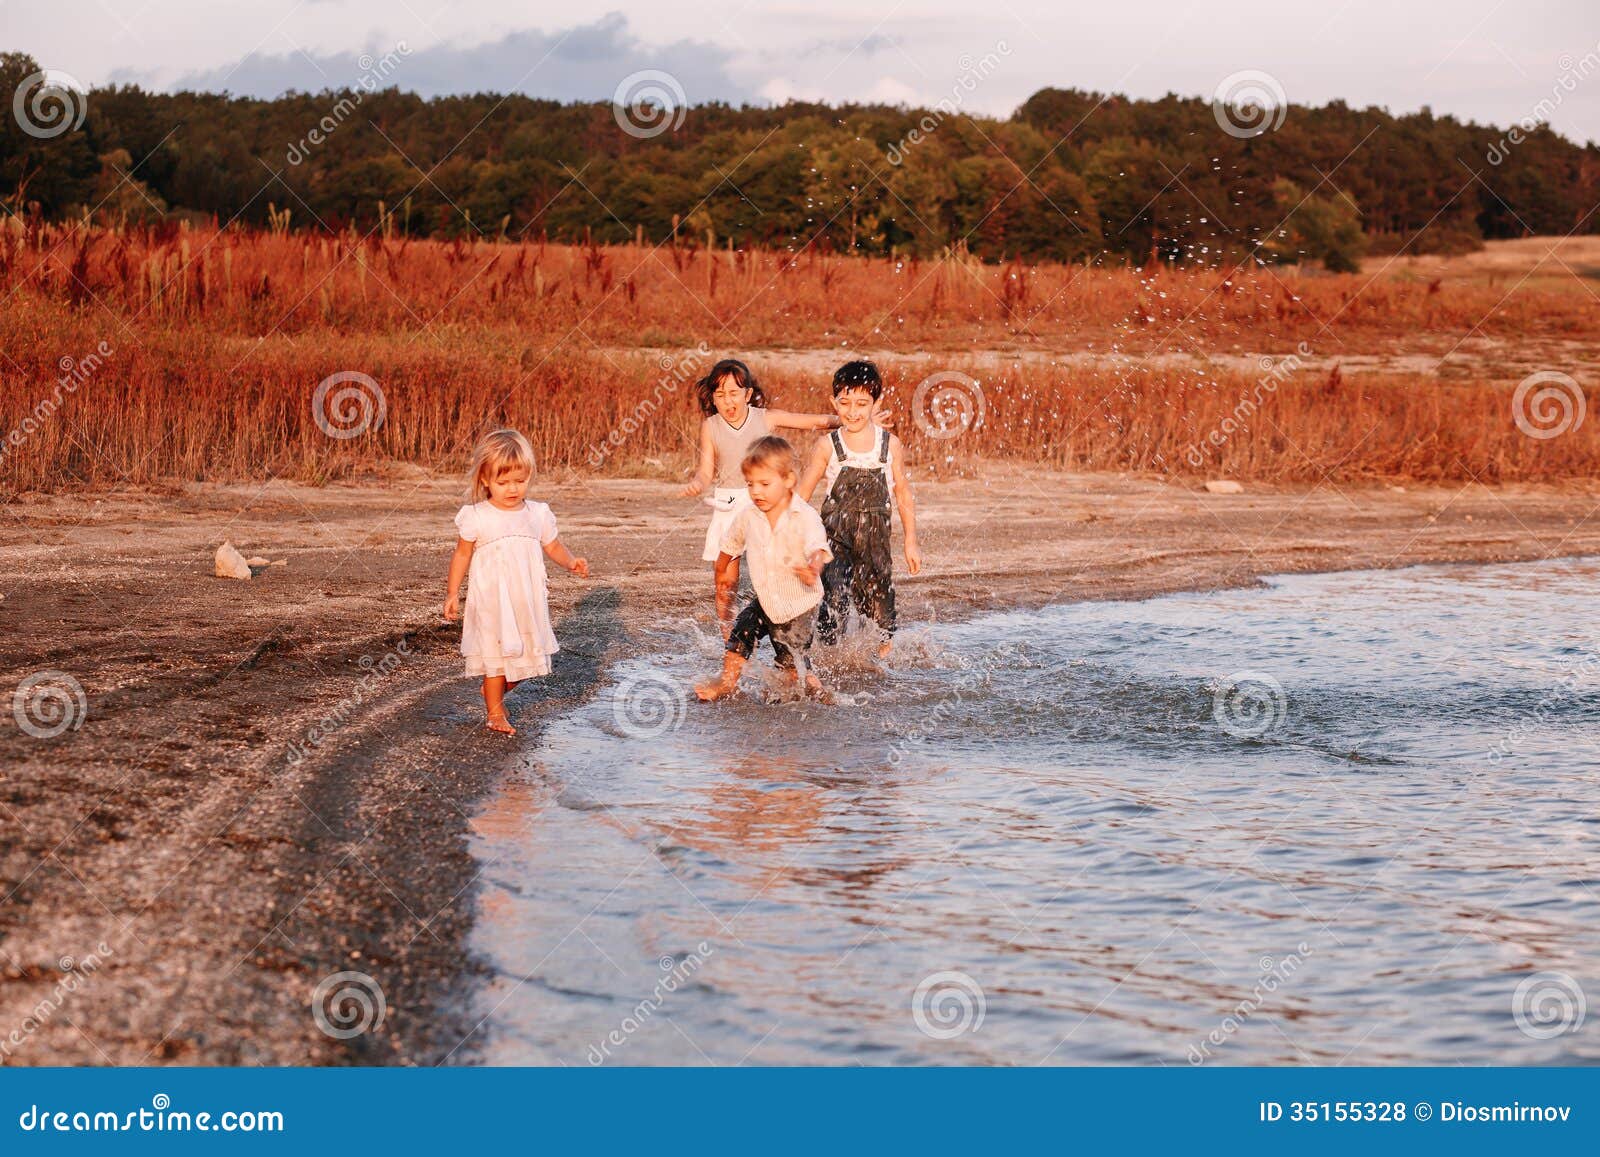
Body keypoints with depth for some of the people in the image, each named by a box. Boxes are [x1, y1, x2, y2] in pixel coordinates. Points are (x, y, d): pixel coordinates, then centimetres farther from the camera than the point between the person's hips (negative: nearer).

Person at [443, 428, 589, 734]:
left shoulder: (538, 515, 1)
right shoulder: (477, 517, -8)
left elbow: (553, 546, 12)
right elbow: (462, 554, -1)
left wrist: (571, 562, -7)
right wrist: (452, 593, -3)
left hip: (527, 603, 4)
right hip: (491, 602, -4)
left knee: (526, 657, 10)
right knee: (497, 656, 1)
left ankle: (494, 693, 36)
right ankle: (495, 712, 17)